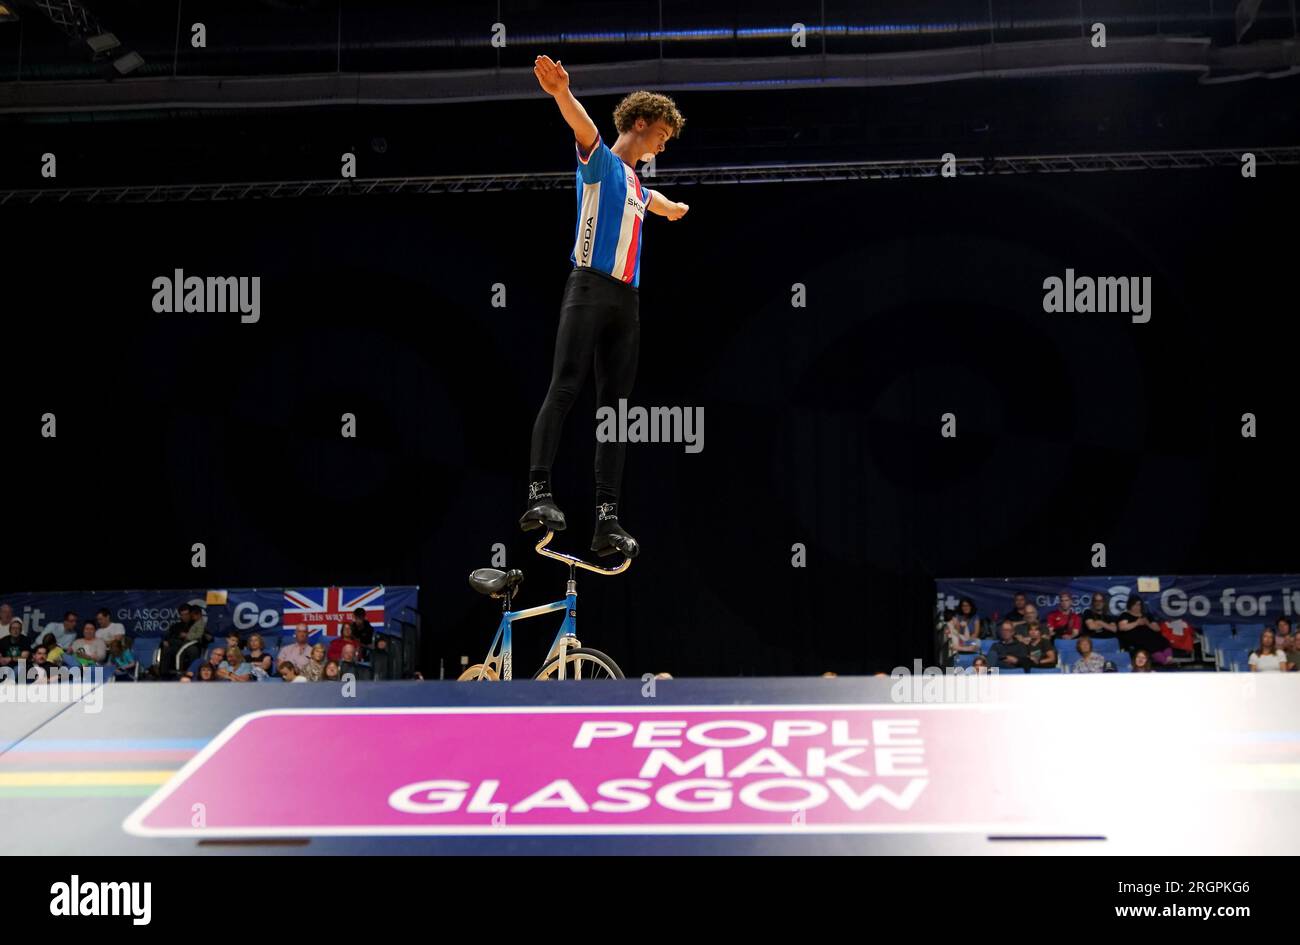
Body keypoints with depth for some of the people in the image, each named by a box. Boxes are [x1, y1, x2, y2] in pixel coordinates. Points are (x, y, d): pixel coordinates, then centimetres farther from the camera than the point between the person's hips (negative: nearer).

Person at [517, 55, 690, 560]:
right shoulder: (600, 160, 5)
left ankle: (607, 519, -4)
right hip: (589, 288, -7)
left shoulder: (637, 185, 29)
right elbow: (583, 125, -18)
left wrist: (675, 207, 76)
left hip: (627, 300, 8)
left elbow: (660, 205, 54)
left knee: (615, 406, 0)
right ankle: (539, 494, -27)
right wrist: (562, 92, -39)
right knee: (564, 387, -19)